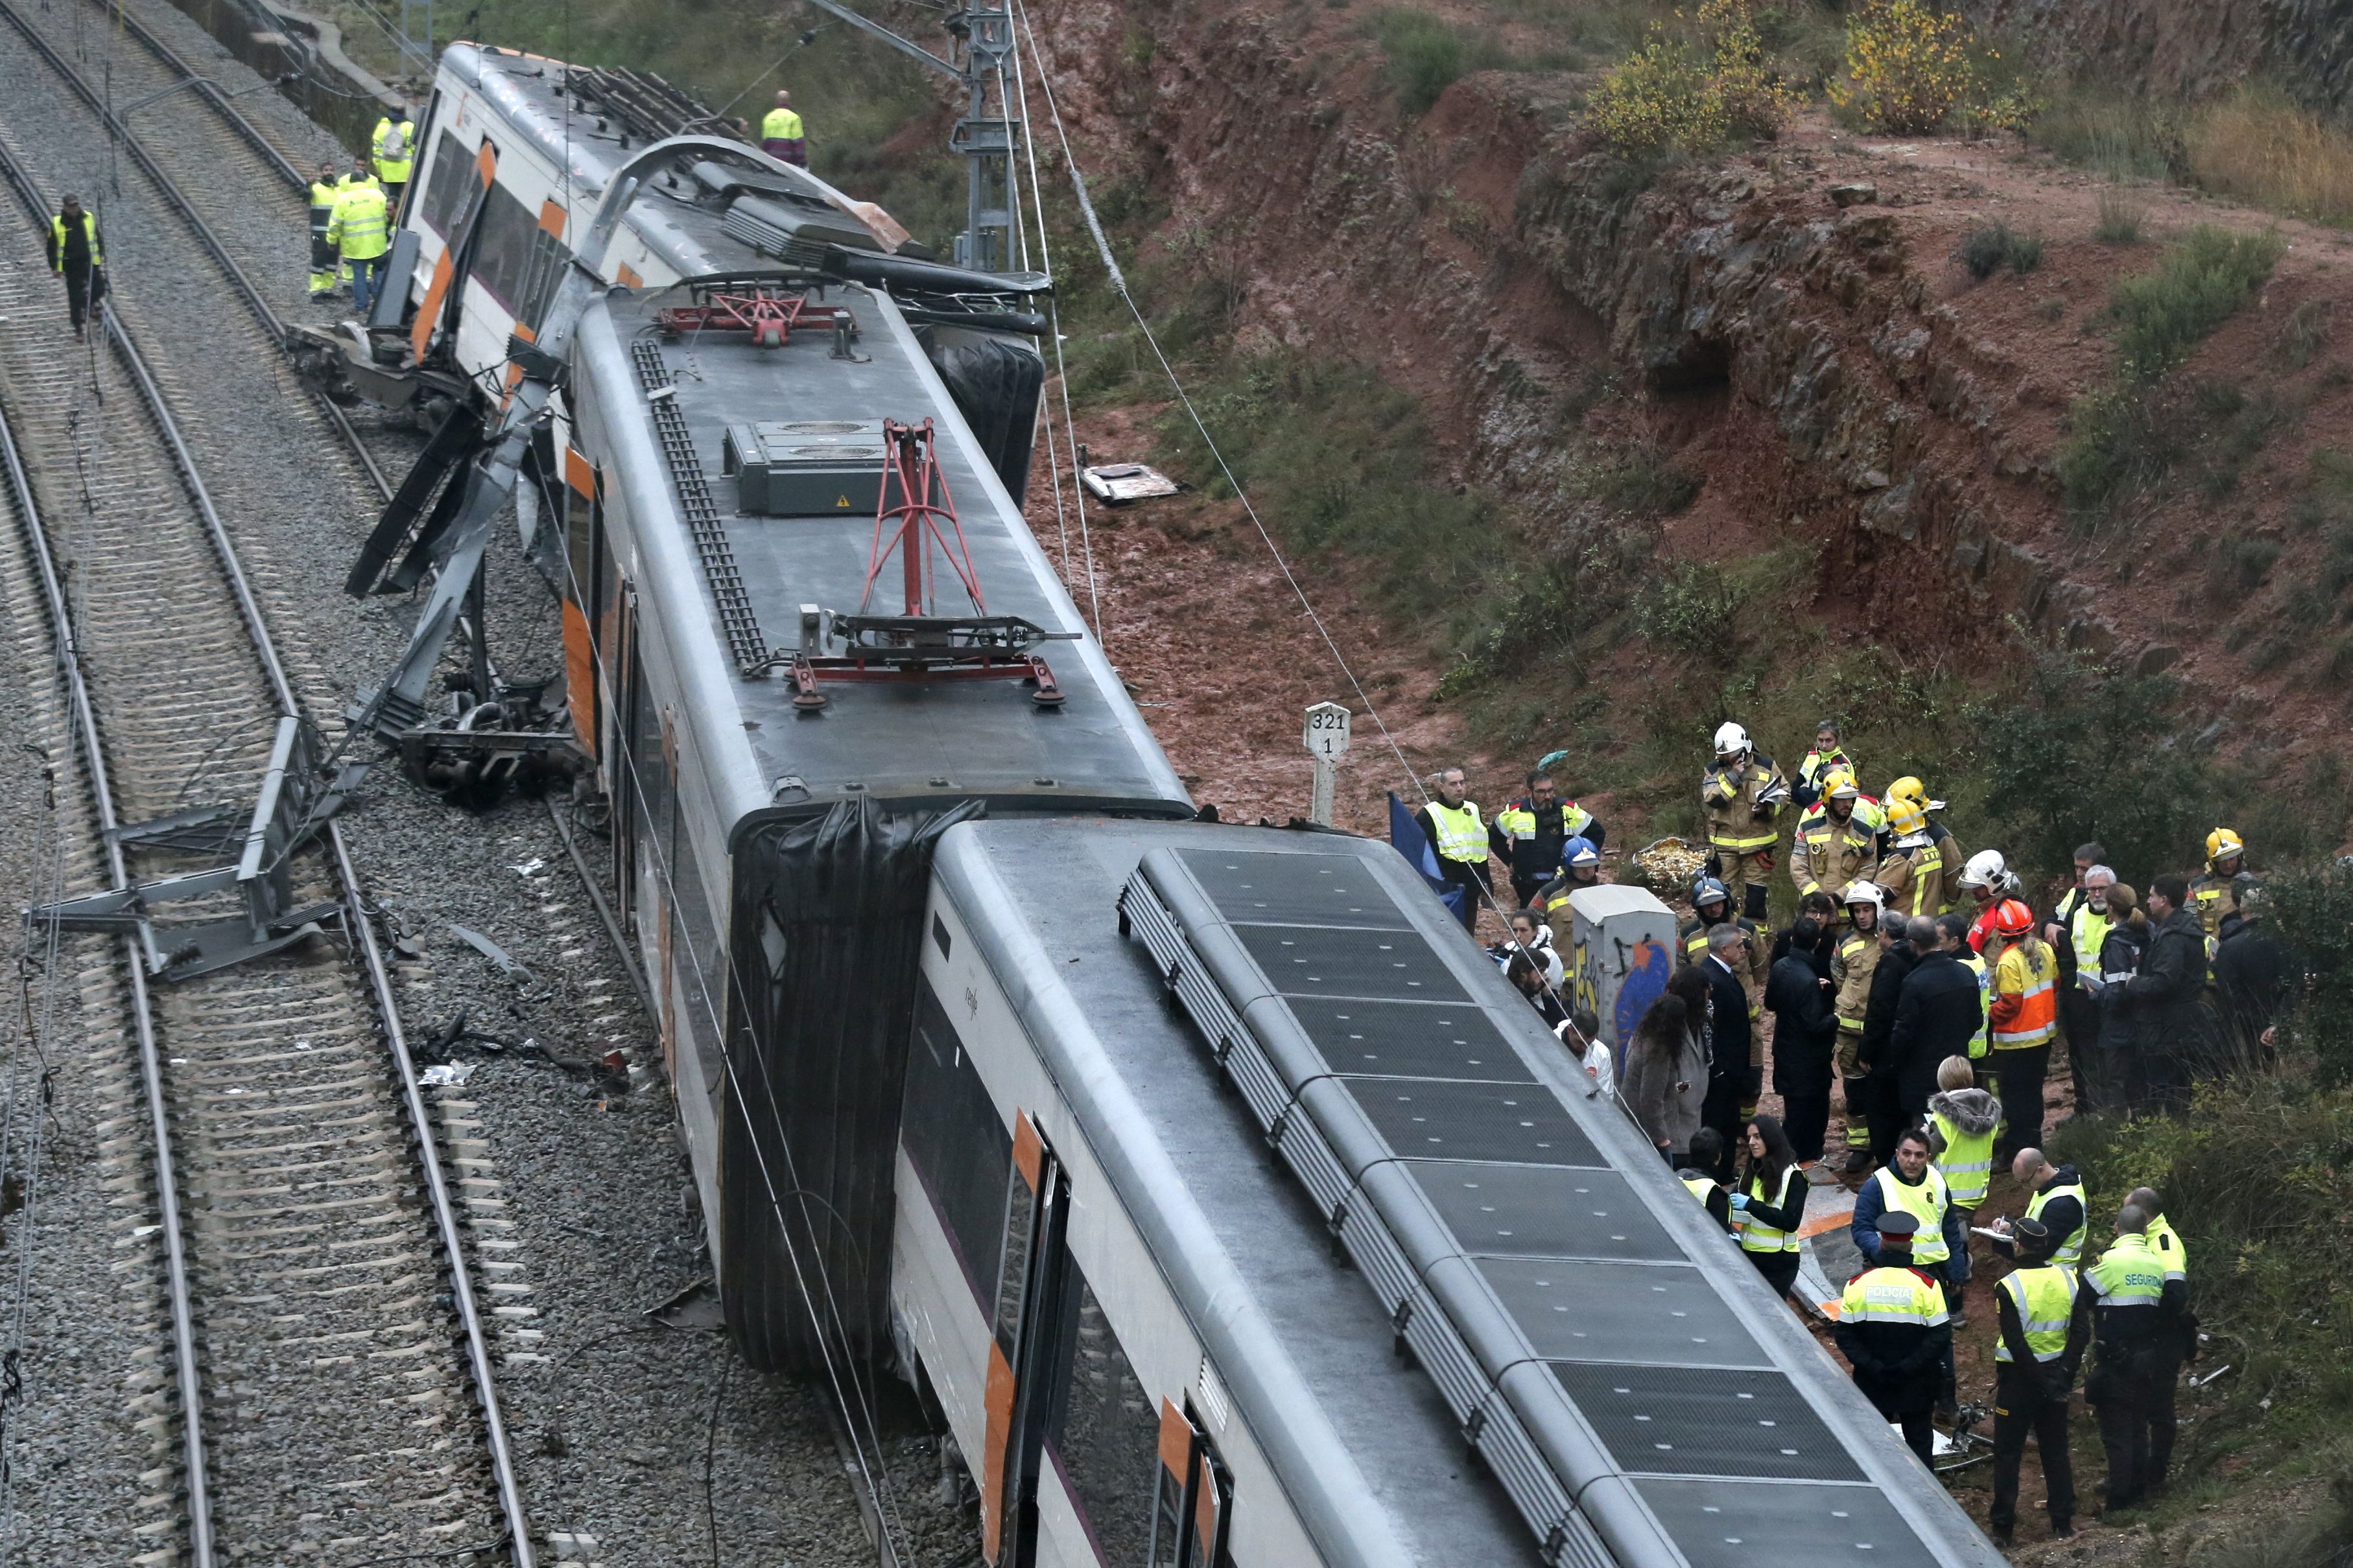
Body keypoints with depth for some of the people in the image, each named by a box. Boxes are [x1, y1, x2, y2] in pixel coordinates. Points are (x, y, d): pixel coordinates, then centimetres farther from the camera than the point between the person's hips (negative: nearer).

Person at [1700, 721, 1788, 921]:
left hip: (1758, 842, 0)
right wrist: (1733, 777, -19)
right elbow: (1711, 800, -15)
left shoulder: (1766, 767, 0)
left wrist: (1768, 808, -15)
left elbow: (1785, 793, 4)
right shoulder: (1714, 772, 0)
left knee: (1755, 894, 4)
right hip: (1724, 843, 0)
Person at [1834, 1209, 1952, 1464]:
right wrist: (1909, 1366, -13)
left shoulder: (1858, 1284, -7)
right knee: (1919, 1440, 12)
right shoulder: (1927, 1285, -13)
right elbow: (1940, 1335, -14)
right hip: (1916, 1386, -1)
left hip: (1871, 1385, 1)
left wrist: (1870, 1366, -8)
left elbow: (1843, 1333, -6)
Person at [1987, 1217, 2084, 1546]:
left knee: (2008, 1454, 5)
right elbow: (2081, 1331, -4)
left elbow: (2015, 1344, -20)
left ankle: (2002, 1527, 7)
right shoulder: (2067, 1278, -3)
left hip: (2019, 1378, -4)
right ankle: (2063, 1524, 19)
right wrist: (2064, 1375, -4)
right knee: (2056, 1450, 15)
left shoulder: (2009, 1287, -17)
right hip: (2056, 1375, 5)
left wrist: (2042, 1381, -14)